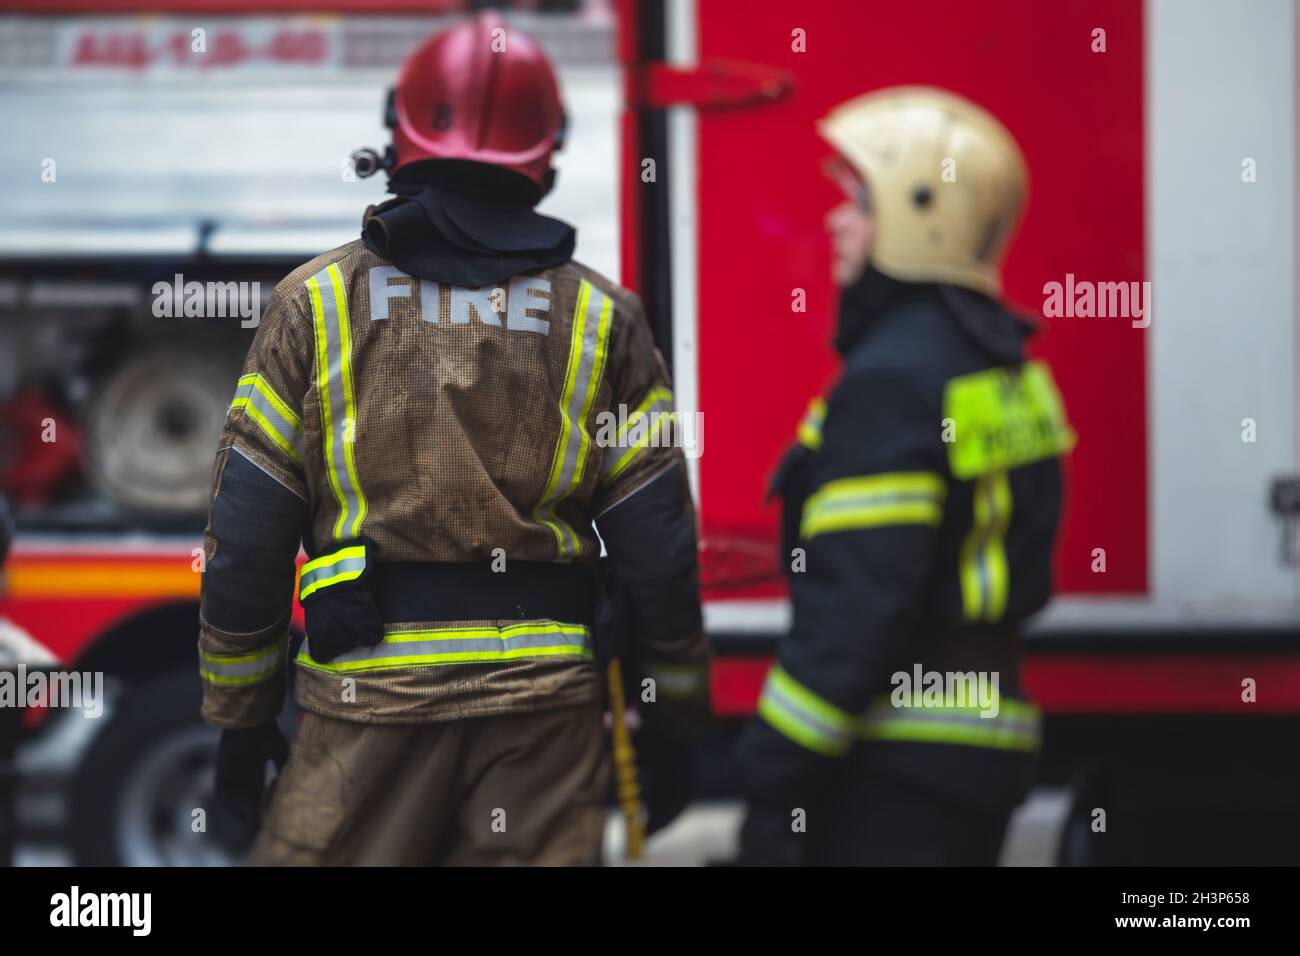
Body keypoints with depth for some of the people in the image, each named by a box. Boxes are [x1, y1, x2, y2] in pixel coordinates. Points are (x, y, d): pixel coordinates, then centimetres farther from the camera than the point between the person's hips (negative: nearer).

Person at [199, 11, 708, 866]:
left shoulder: (317, 303, 2)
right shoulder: (602, 319, 5)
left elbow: (247, 536, 1)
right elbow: (657, 546, 4)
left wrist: (240, 722, 9)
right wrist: (680, 719, 15)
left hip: (370, 687, -1)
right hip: (546, 689, 1)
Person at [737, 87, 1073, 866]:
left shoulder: (893, 377, -15)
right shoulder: (1009, 369, 15)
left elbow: (853, 604, -20)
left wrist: (777, 783, -18)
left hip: (898, 767, -10)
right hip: (992, 742, 10)